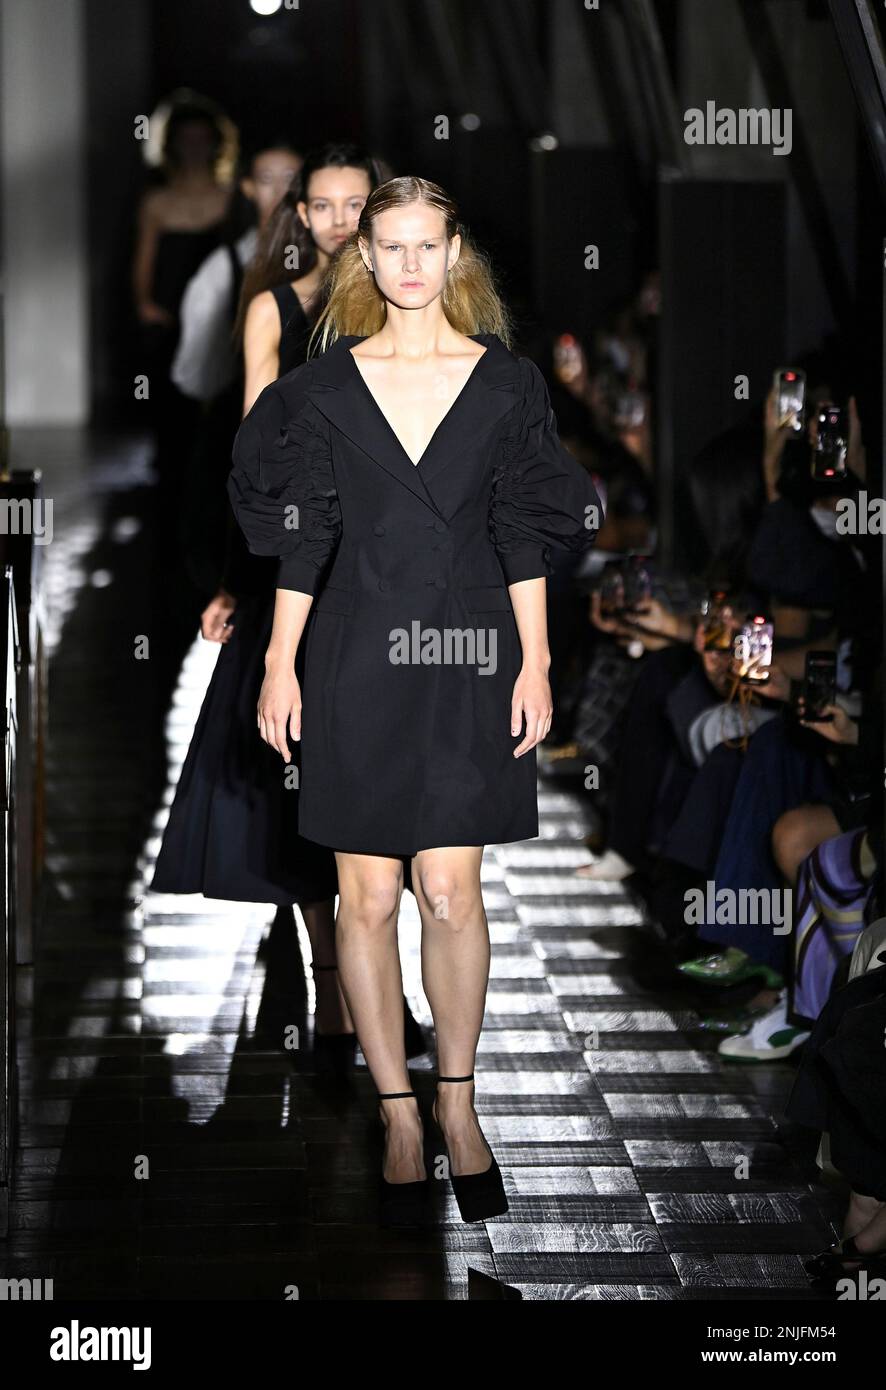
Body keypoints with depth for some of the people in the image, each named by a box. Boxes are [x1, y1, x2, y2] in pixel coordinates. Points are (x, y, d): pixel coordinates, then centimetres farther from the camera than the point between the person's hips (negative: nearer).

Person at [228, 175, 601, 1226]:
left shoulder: (505, 381, 4)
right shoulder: (327, 385, 4)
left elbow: (524, 535, 5)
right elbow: (303, 535, 4)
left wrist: (534, 662, 0)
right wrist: (281, 665, 1)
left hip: (469, 656, 0)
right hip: (357, 657, 0)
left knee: (451, 893, -3)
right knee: (369, 898, 1)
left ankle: (456, 1101, 14)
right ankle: (398, 1115, 11)